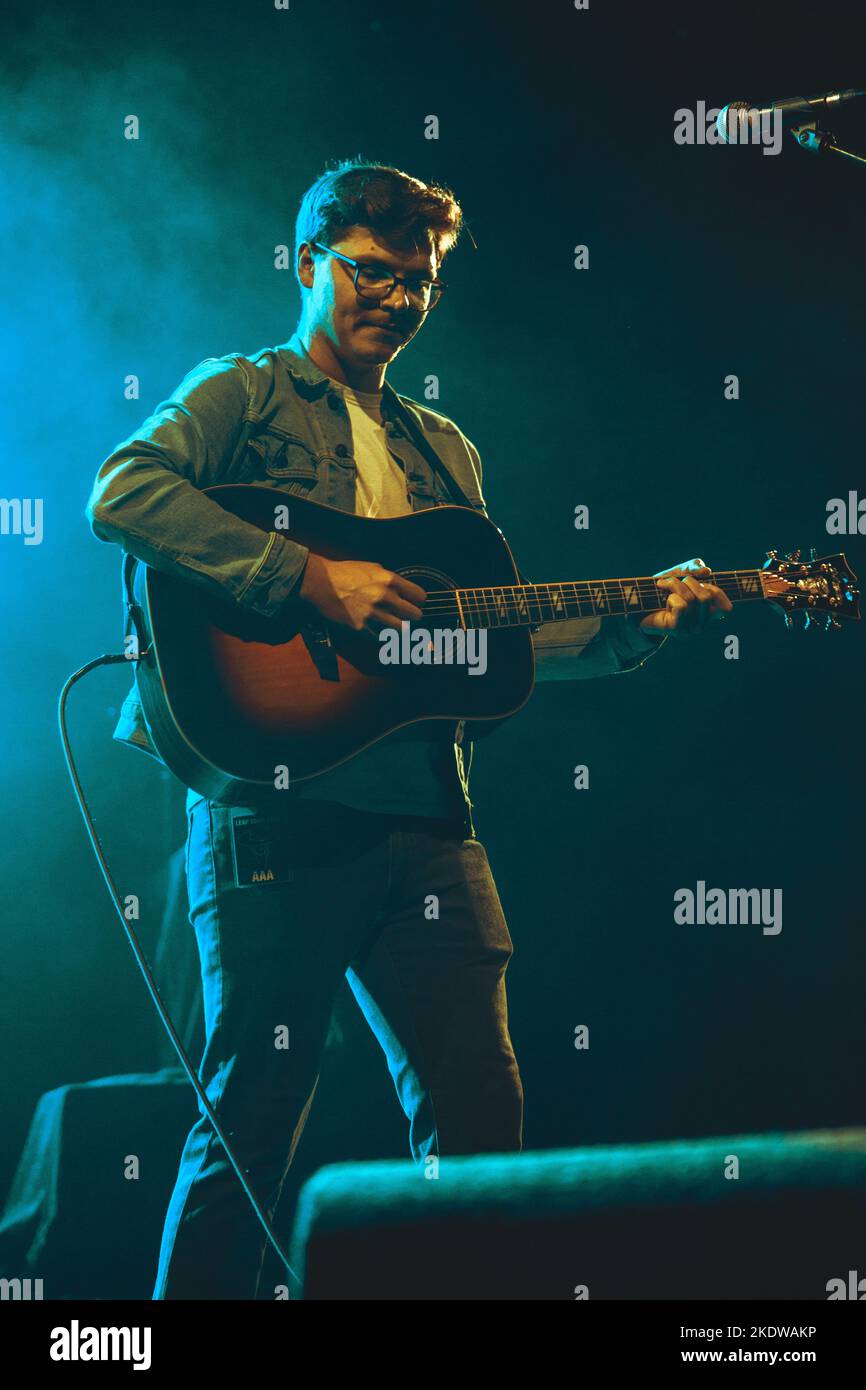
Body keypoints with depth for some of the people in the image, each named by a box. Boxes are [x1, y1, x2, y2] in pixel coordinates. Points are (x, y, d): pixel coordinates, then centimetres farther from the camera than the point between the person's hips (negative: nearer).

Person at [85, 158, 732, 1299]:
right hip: (277, 805, -6)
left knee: (479, 1118, 3)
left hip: (425, 816, 6)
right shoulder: (244, 394, 6)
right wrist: (314, 579, -20)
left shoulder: (445, 451, 25)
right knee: (252, 1123, -1)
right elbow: (124, 495, -14)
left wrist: (638, 627, 8)